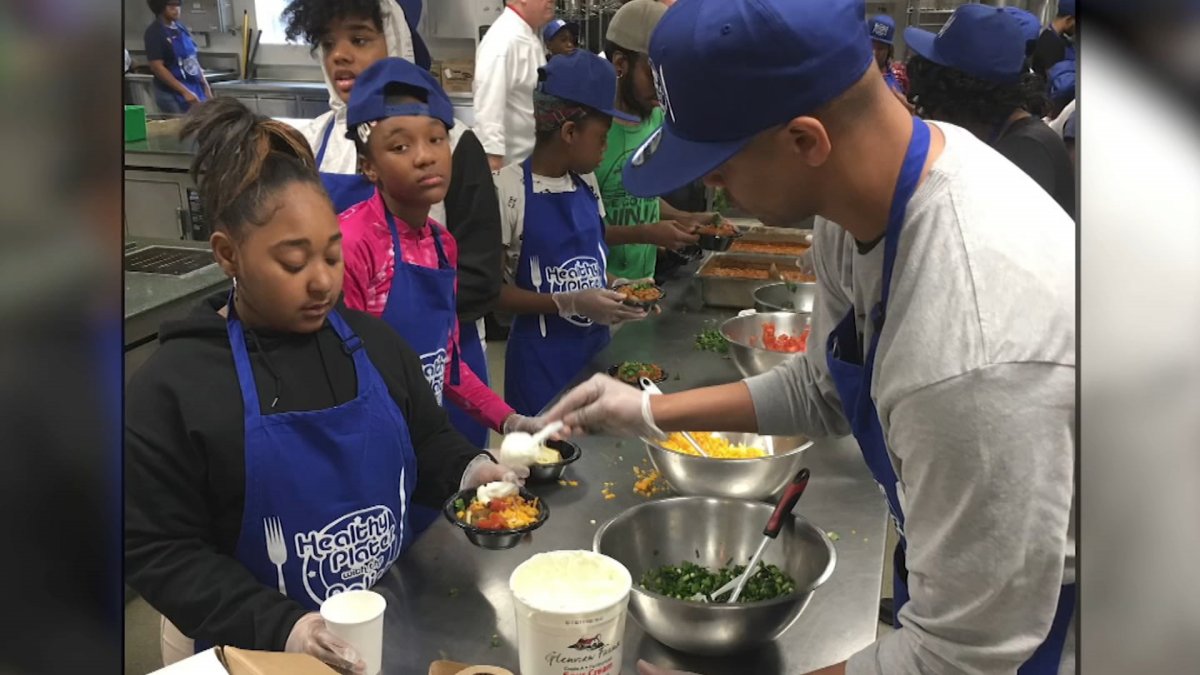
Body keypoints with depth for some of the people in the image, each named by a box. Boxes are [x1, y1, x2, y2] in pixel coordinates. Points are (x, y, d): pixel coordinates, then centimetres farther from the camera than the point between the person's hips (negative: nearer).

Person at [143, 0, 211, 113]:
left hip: (196, 90, 7)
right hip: (172, 94, -7)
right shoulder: (154, 32, -9)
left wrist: (206, 87, 10)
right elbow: (157, 67, -15)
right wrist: (185, 92, -20)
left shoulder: (181, 28, 11)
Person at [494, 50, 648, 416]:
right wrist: (569, 304, -21)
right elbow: (492, 289, -14)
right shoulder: (511, 190, -16)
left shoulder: (586, 183, 6)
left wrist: (615, 287, -1)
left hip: (597, 346, 6)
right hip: (542, 359, -6)